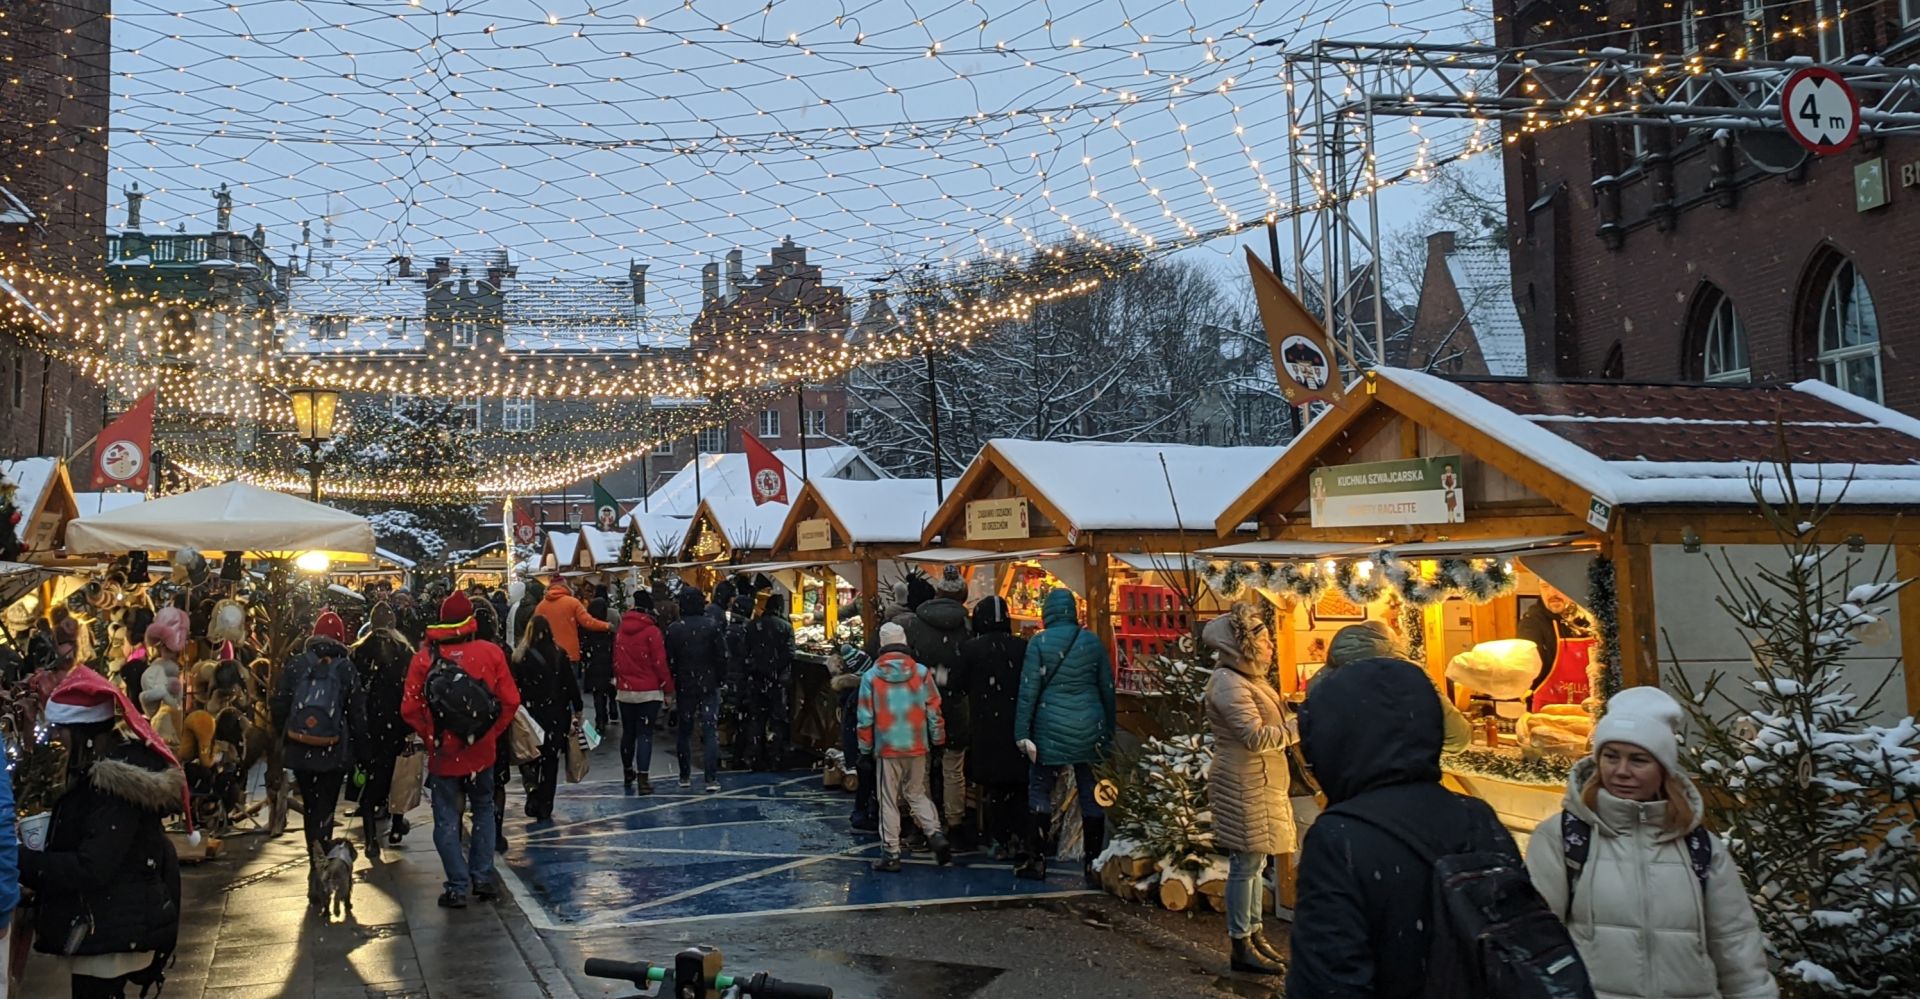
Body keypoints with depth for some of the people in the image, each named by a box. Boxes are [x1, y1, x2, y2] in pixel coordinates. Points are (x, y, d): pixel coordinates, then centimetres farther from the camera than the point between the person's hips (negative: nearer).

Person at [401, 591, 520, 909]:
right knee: (483, 811, 20)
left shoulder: (424, 657, -8)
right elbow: (510, 701, -4)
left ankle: (458, 887, 8)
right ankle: (483, 878, 18)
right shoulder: (490, 653, -6)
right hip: (482, 751, 1)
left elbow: (410, 709, -8)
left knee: (447, 820, 9)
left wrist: (431, 737, 4)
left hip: (443, 754, -1)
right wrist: (492, 733, 7)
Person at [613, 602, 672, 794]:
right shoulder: (652, 632, -10)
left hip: (625, 691, 5)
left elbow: (616, 661, 12)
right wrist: (668, 689, -5)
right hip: (649, 692, -5)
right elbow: (660, 663, -12)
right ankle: (642, 779, -12)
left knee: (628, 732, 18)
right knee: (645, 734, -5)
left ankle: (628, 774, 32)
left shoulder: (620, 632, 7)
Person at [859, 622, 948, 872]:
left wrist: (865, 748, 7)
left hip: (887, 748, -2)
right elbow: (934, 709, 1)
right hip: (917, 747, 2)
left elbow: (865, 717, -2)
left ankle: (891, 853, 8)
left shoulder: (871, 676, -4)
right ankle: (936, 835, -1)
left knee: (889, 802, 6)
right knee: (917, 794, 17)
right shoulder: (921, 672, -2)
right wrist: (937, 739, 11)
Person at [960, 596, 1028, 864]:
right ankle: (1020, 837, 11)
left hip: (986, 729, -2)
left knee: (993, 787, 7)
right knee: (1020, 785, 13)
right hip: (1019, 727, 2)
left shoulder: (970, 649, -8)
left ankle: (1003, 841, 8)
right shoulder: (1023, 647, -4)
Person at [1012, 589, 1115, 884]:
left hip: (1052, 729, -3)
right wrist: (1109, 730, 16)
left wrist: (1022, 733, -5)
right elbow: (1108, 687, 8)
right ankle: (1094, 865, 10)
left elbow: (1029, 688, -8)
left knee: (1040, 792, 7)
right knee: (1091, 796, 8)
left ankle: (1036, 861, 8)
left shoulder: (1039, 642, -5)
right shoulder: (1092, 641, 4)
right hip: (1090, 728, 3)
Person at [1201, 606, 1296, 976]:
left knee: (1254, 864, 15)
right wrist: (1301, 726, -18)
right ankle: (1242, 948, 3)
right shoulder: (1229, 684, -18)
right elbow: (1256, 737, -24)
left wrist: (1300, 721, 7)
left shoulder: (1247, 679, 16)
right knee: (1246, 865, -4)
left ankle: (1254, 935, 24)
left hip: (1259, 786, 10)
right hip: (1244, 788, -10)